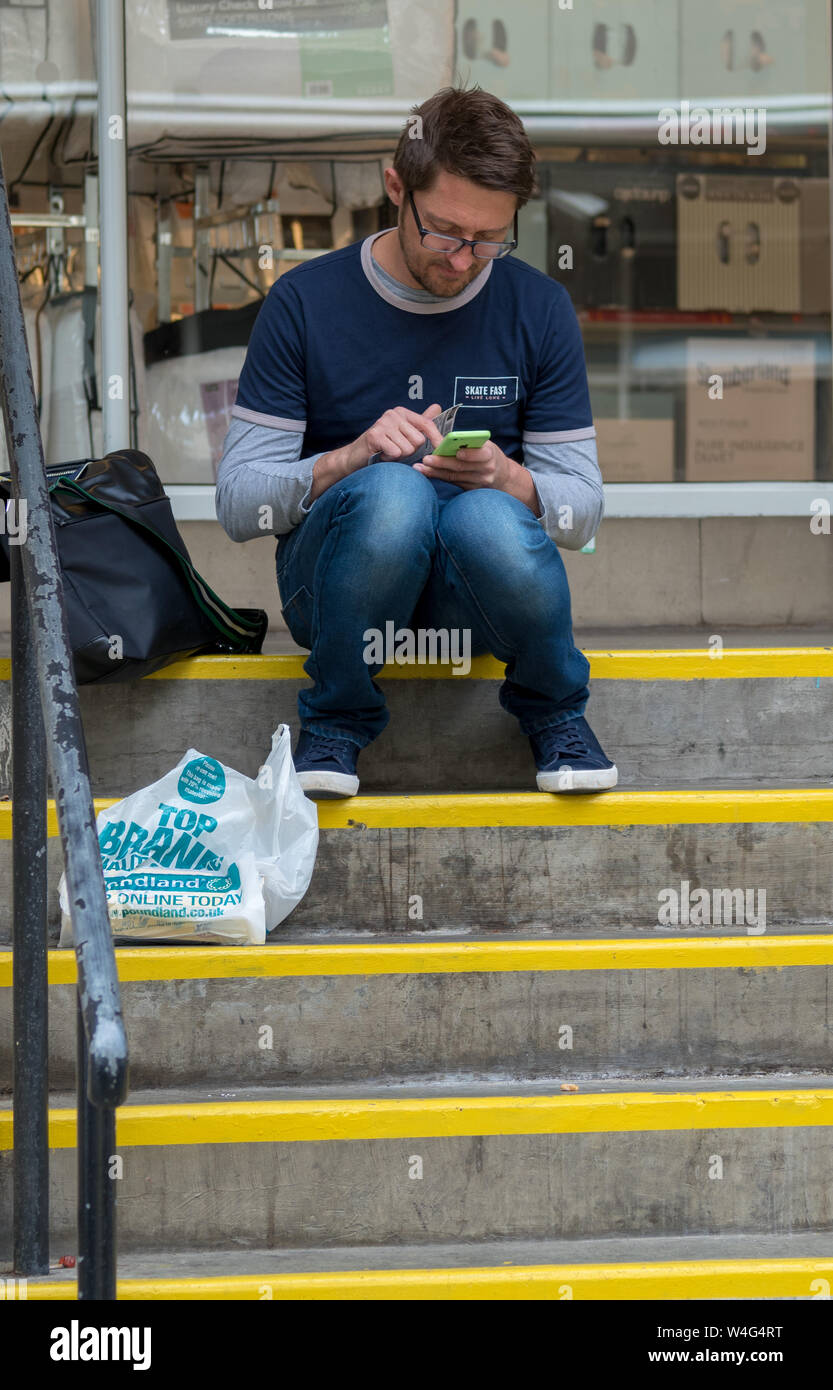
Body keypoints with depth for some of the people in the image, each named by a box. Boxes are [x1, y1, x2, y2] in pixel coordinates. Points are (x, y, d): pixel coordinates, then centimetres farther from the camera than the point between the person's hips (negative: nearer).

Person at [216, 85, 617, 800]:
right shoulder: (306, 302, -4)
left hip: (468, 600, 1)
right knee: (392, 489, -35)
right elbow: (238, 501, -5)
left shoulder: (537, 306, 2)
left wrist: (507, 480, -20)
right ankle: (336, 722, -9)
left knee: (487, 518, -35)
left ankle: (554, 710, -3)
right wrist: (350, 458, -24)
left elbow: (583, 509, 3)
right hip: (335, 575, -1)